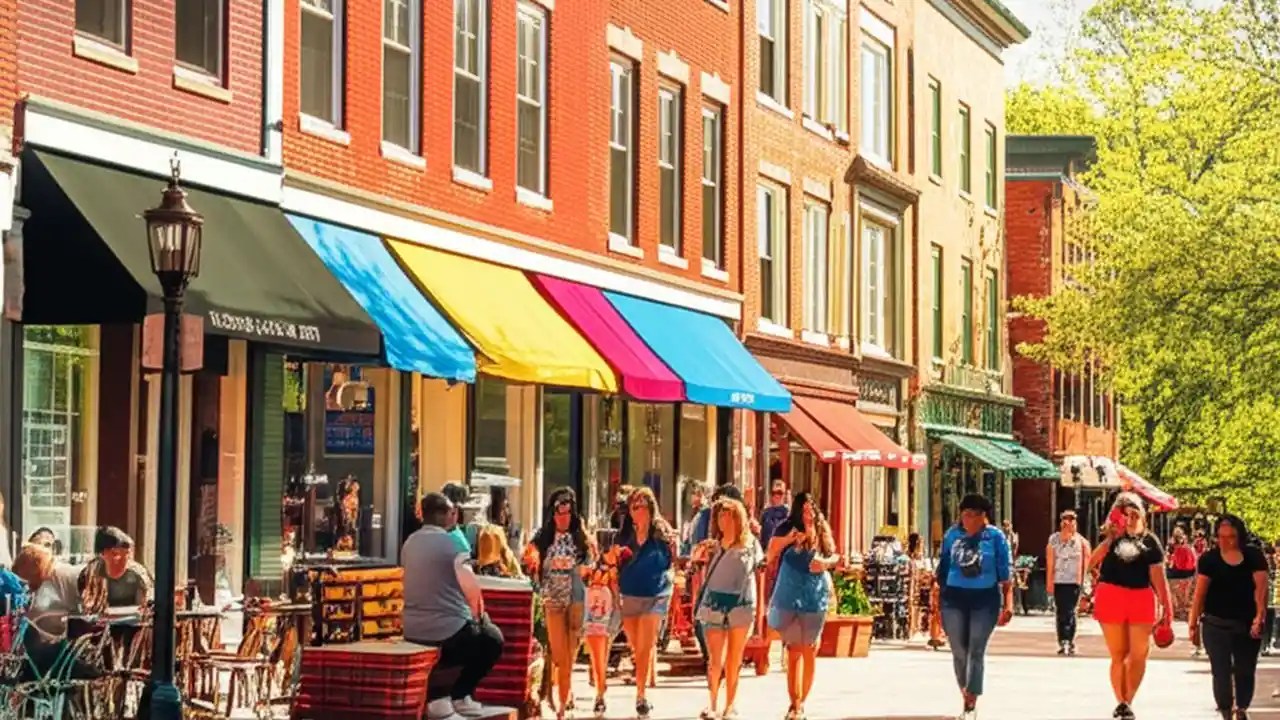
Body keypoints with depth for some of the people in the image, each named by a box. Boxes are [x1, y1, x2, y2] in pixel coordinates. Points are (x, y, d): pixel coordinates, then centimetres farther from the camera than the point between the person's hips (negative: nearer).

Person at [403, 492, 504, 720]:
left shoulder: (410, 543, 7)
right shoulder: (450, 541, -14)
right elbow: (472, 588, -20)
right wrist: (478, 614, 1)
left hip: (413, 632, 6)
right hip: (447, 631, -6)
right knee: (493, 639, 21)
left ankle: (436, 697, 18)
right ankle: (459, 696, 20)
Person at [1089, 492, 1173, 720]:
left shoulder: (1149, 541, 7)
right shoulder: (1112, 537, 6)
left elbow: (1158, 576, 5)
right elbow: (1092, 561, -12)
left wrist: (1166, 605, 0)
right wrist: (1111, 538, -18)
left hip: (1141, 599, 1)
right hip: (1112, 597, -1)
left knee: (1139, 654, 1)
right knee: (1118, 654, 4)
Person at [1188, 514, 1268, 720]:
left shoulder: (1254, 556, -3)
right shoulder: (1209, 559, -4)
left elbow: (1261, 587, -10)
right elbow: (1200, 593, -5)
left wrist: (1260, 617, -21)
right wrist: (1193, 622, -8)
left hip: (1247, 624, 1)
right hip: (1216, 624, -1)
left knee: (1245, 670, 12)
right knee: (1221, 671, -2)